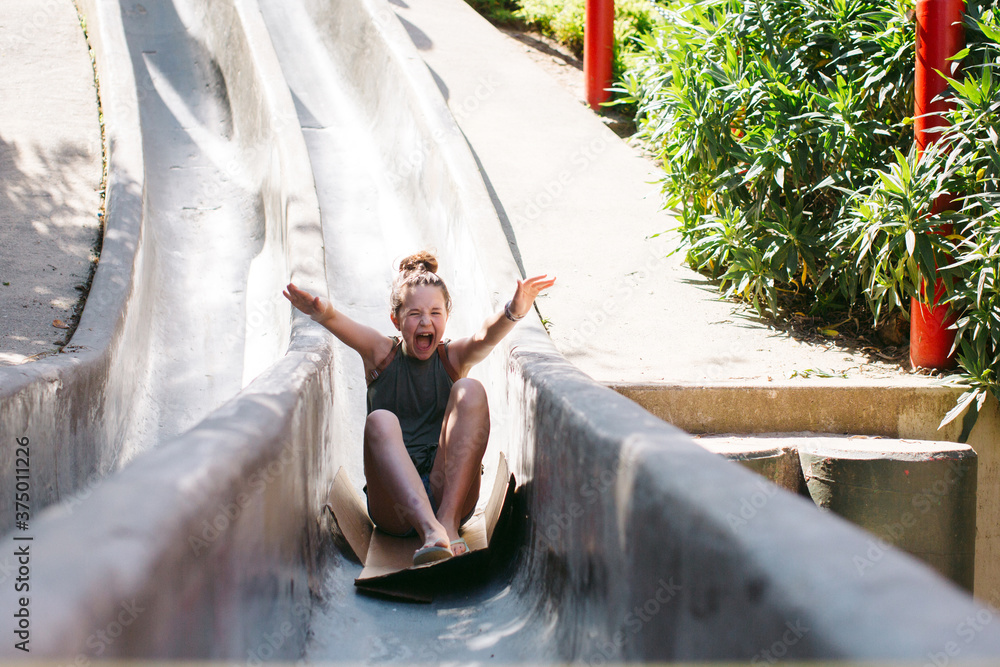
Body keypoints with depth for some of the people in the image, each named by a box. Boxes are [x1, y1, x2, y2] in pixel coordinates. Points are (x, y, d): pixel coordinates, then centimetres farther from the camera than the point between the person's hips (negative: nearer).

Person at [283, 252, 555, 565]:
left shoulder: (453, 357, 9)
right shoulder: (382, 354, 9)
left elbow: (486, 336, -15)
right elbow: (343, 327, -14)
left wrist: (514, 311, -39)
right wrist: (324, 312, -39)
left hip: (449, 494, 1)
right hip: (394, 509, 0)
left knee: (470, 390, -18)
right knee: (380, 421, -29)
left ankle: (448, 521, -29)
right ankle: (431, 530, -52)